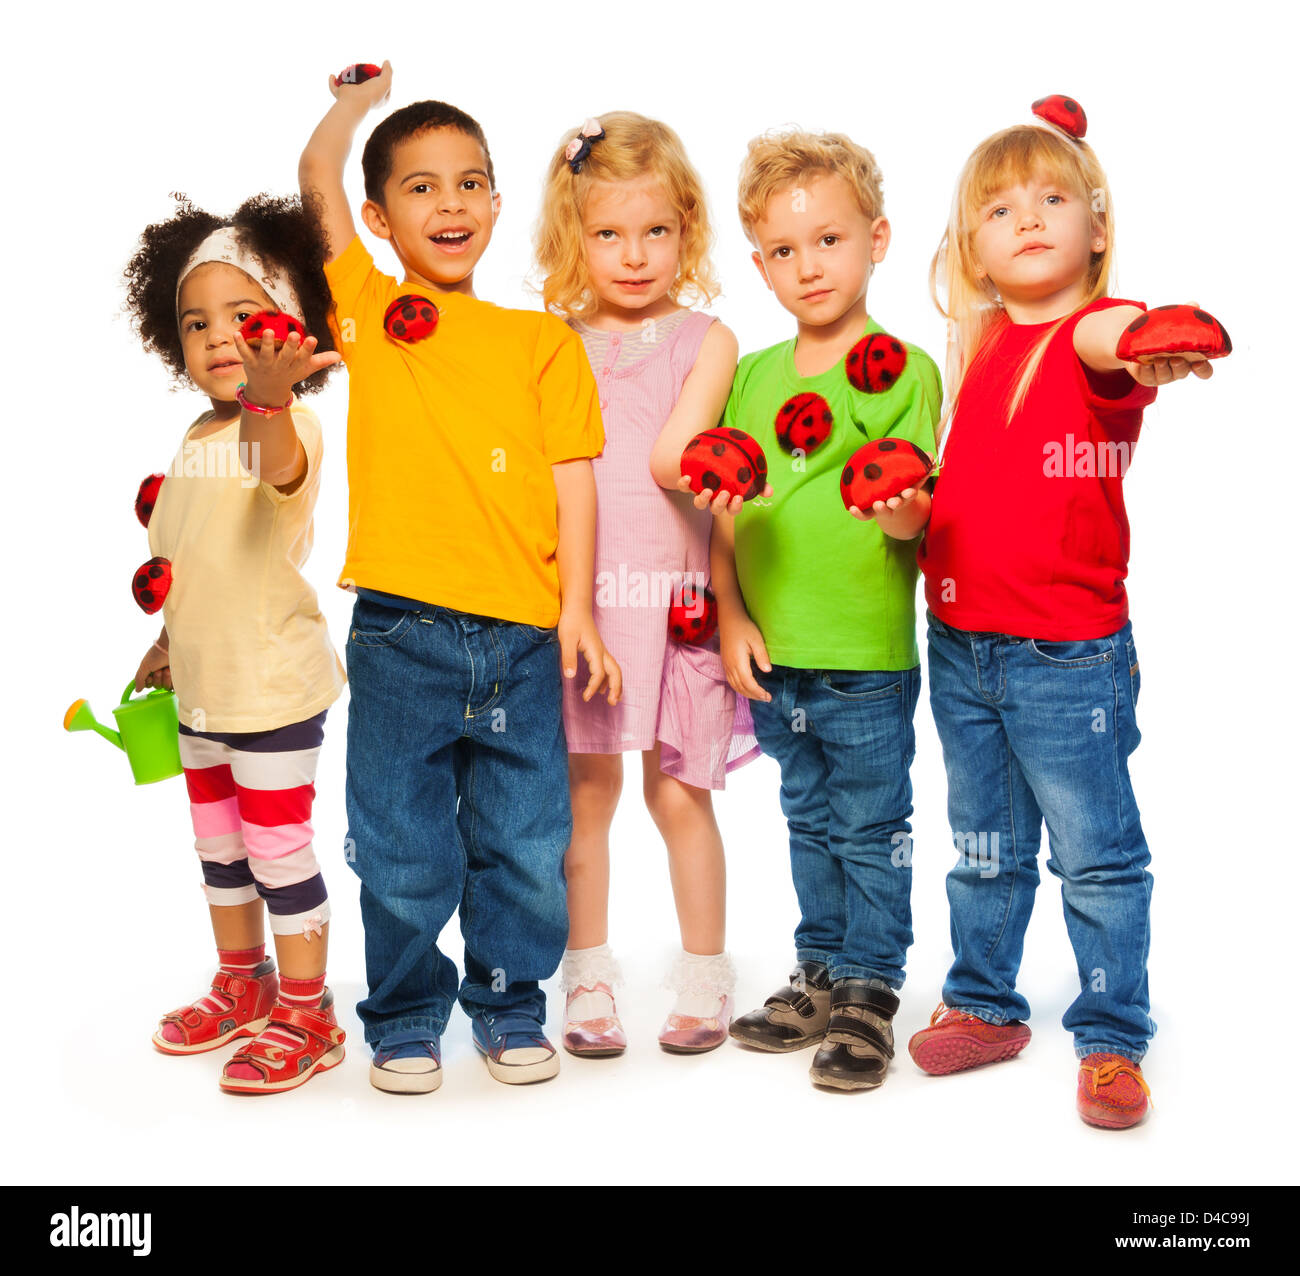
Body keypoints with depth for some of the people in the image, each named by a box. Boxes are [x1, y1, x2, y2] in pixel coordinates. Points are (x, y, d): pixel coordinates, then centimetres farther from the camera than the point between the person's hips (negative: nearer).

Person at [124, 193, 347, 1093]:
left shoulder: (291, 421, -16)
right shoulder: (199, 437, 10)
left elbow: (282, 470, -43)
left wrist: (267, 400, -62)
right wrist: (169, 643, 19)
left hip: (275, 682, -9)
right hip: (203, 685, 9)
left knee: (279, 849, 0)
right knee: (219, 849, 20)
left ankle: (306, 1014, 16)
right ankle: (242, 986, 38)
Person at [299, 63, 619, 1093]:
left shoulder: (543, 340, 10)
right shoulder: (369, 311, 8)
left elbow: (573, 480, 6)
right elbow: (317, 172, 1)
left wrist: (578, 607, -2)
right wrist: (365, 91, 18)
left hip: (521, 637, 1)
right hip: (401, 631, -1)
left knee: (526, 846, 9)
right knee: (402, 852, 6)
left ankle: (510, 1007, 28)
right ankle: (407, 1018, 25)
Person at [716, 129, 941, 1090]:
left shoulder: (902, 368, -6)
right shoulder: (752, 375, 8)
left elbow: (915, 517, -10)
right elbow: (723, 511, 10)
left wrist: (898, 505, -32)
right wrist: (730, 614, 1)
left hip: (868, 653, -5)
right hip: (772, 656, 5)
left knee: (871, 829, 7)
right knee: (810, 823, 18)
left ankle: (869, 990, 22)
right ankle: (821, 972, 33)